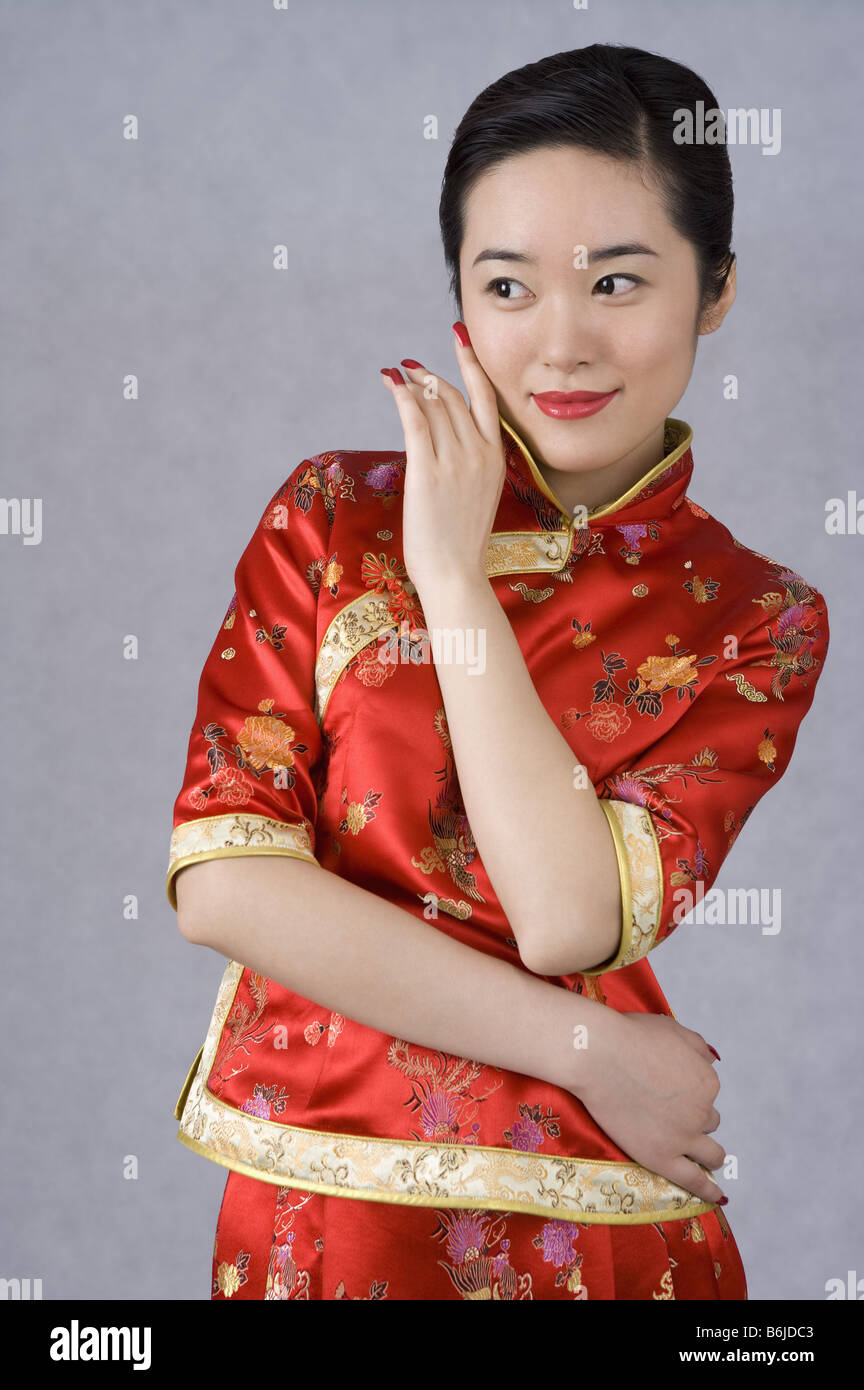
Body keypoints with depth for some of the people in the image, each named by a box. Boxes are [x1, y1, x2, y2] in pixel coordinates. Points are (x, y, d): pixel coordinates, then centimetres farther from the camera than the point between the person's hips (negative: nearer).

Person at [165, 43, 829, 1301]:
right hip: (309, 1200, 1)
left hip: (588, 1221, 0)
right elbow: (218, 882, -12)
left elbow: (570, 919, -18)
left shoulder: (760, 620, -4)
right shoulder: (334, 514, -3)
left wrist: (451, 570, -15)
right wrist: (586, 1047, -15)